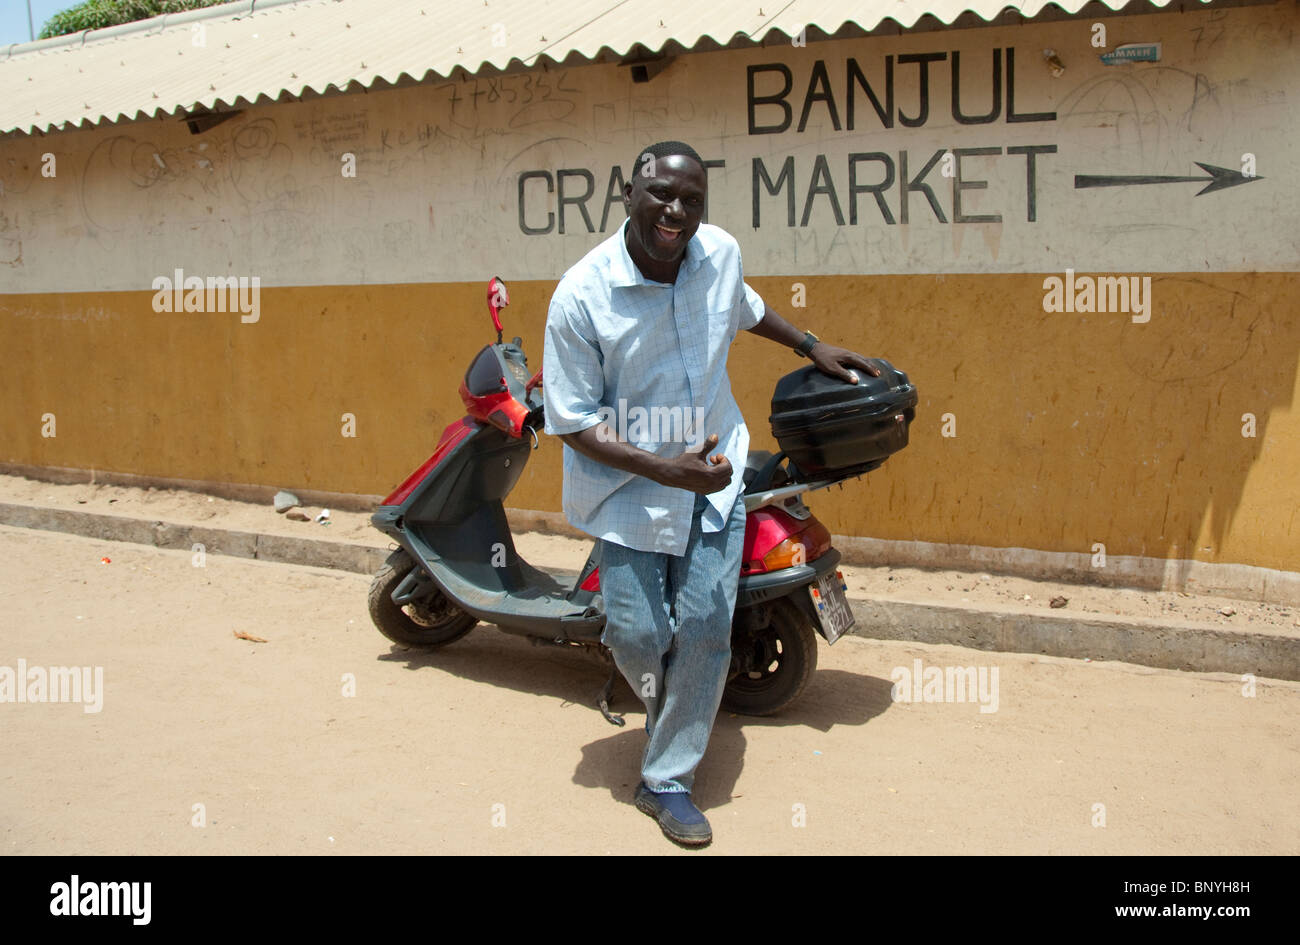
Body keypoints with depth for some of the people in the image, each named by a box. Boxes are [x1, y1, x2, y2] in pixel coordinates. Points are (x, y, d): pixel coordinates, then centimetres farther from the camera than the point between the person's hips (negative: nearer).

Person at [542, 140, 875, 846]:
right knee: (639, 635, -2)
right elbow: (572, 421, -16)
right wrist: (664, 469, -24)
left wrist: (810, 346, 26)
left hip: (714, 473, 3)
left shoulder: (721, 253, -6)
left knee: (704, 627, -3)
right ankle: (670, 721, 35)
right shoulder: (581, 295, -19)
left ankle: (667, 781, 13)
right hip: (630, 488, -3)